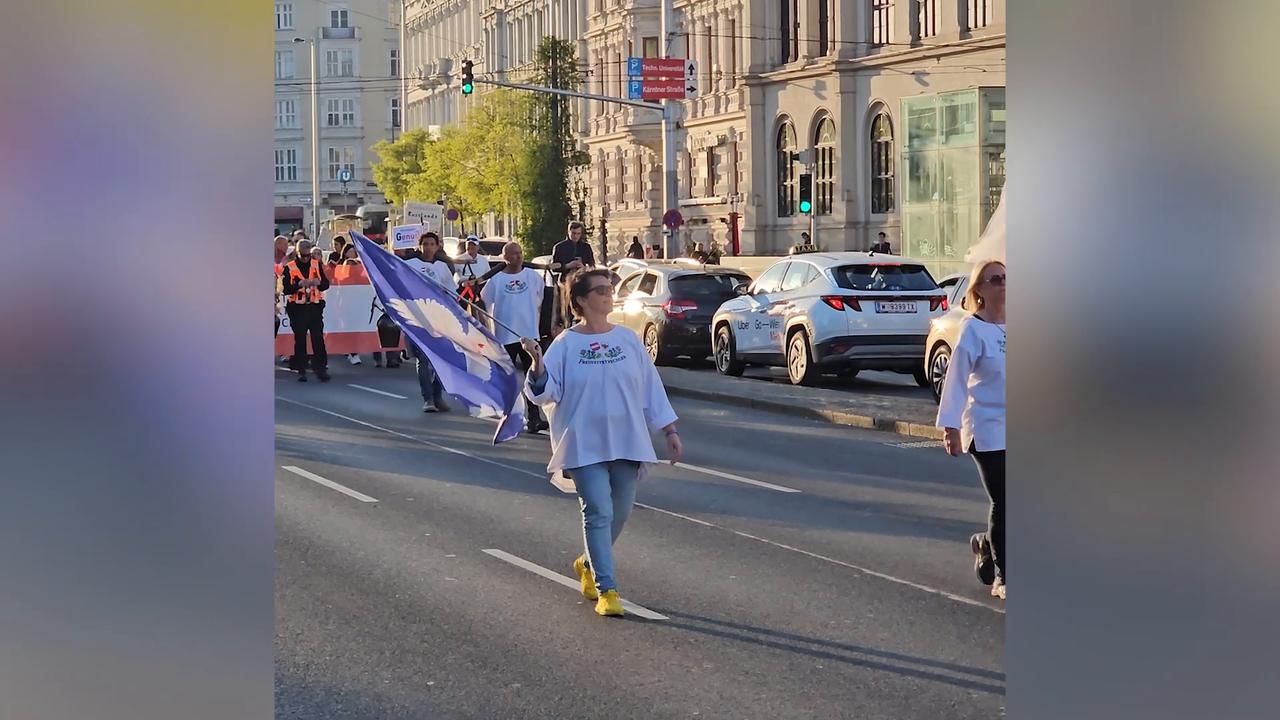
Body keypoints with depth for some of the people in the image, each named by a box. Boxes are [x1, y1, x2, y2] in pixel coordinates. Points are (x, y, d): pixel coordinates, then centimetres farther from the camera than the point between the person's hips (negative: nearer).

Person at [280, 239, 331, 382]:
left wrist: (319, 282, -15)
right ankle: (301, 370, 8)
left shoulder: (317, 265, 8)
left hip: (315, 307, 1)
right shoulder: (289, 268, 1)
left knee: (318, 338, -4)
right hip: (297, 308, -1)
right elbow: (286, 289, -5)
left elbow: (326, 284, 7)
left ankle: (321, 368, -2)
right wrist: (299, 284, -21)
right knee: (300, 340, 2)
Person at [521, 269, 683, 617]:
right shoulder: (566, 344, -3)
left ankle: (589, 564, 35)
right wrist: (537, 364, -25)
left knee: (619, 513, 10)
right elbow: (546, 392, -6)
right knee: (599, 513, -10)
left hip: (627, 442, 4)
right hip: (585, 445, -4)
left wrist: (670, 431, 10)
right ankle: (606, 590, -7)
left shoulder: (628, 339, 7)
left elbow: (652, 388, 11)